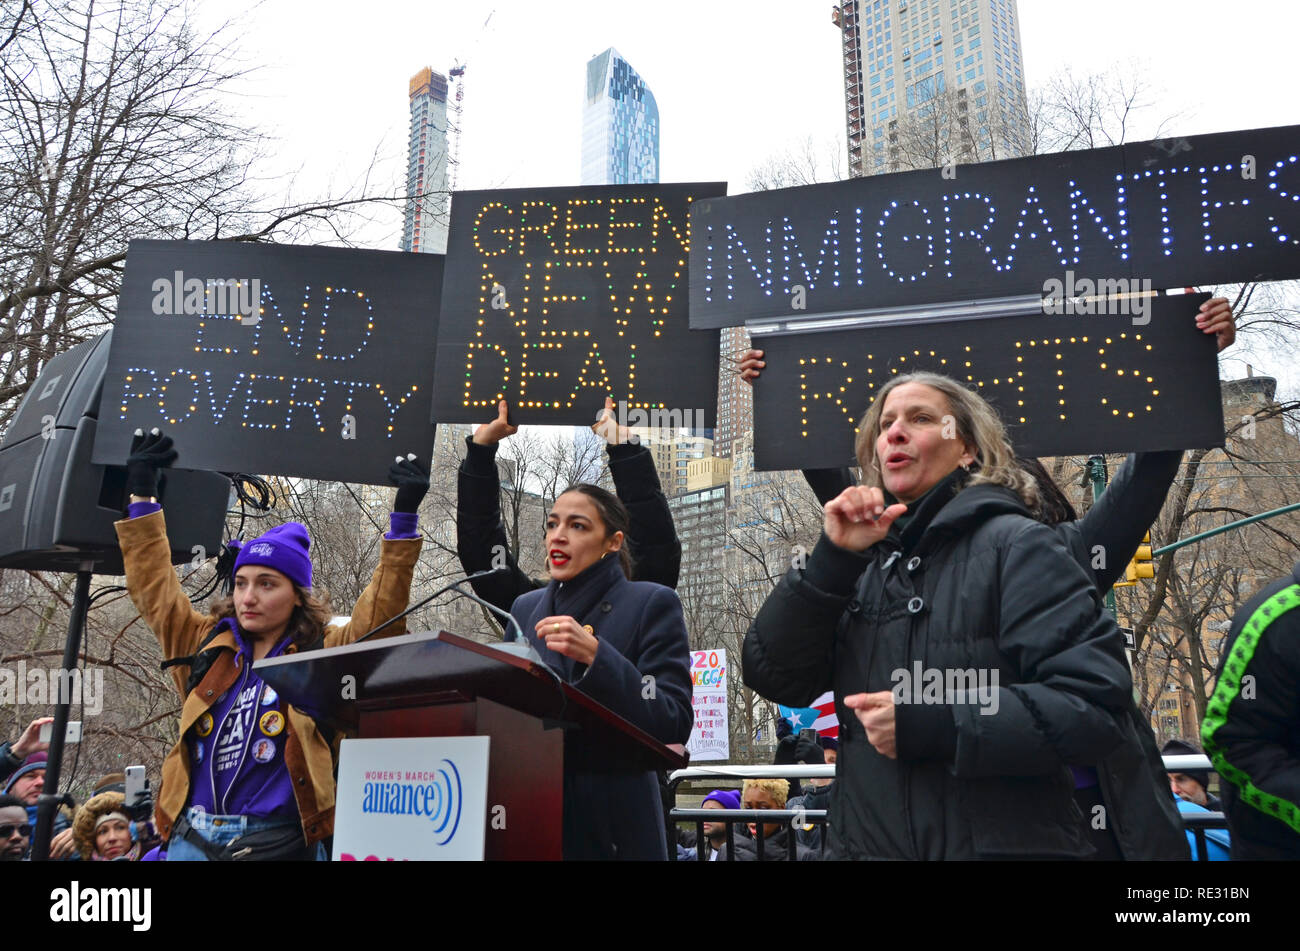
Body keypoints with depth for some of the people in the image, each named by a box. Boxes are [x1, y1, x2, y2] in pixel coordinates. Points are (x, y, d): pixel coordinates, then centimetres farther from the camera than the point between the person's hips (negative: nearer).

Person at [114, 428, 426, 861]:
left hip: (276, 840, -4)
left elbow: (381, 607, -9)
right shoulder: (206, 645, 12)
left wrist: (404, 516, -14)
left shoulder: (325, 654, 1)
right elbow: (154, 586, 16)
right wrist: (142, 494, 15)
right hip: (191, 837, 4)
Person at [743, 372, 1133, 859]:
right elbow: (774, 678, -4)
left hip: (1000, 843, -5)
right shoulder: (865, 563, 5)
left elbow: (1094, 705, -18)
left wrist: (931, 725, -25)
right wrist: (831, 559, -13)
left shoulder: (1014, 545, -9)